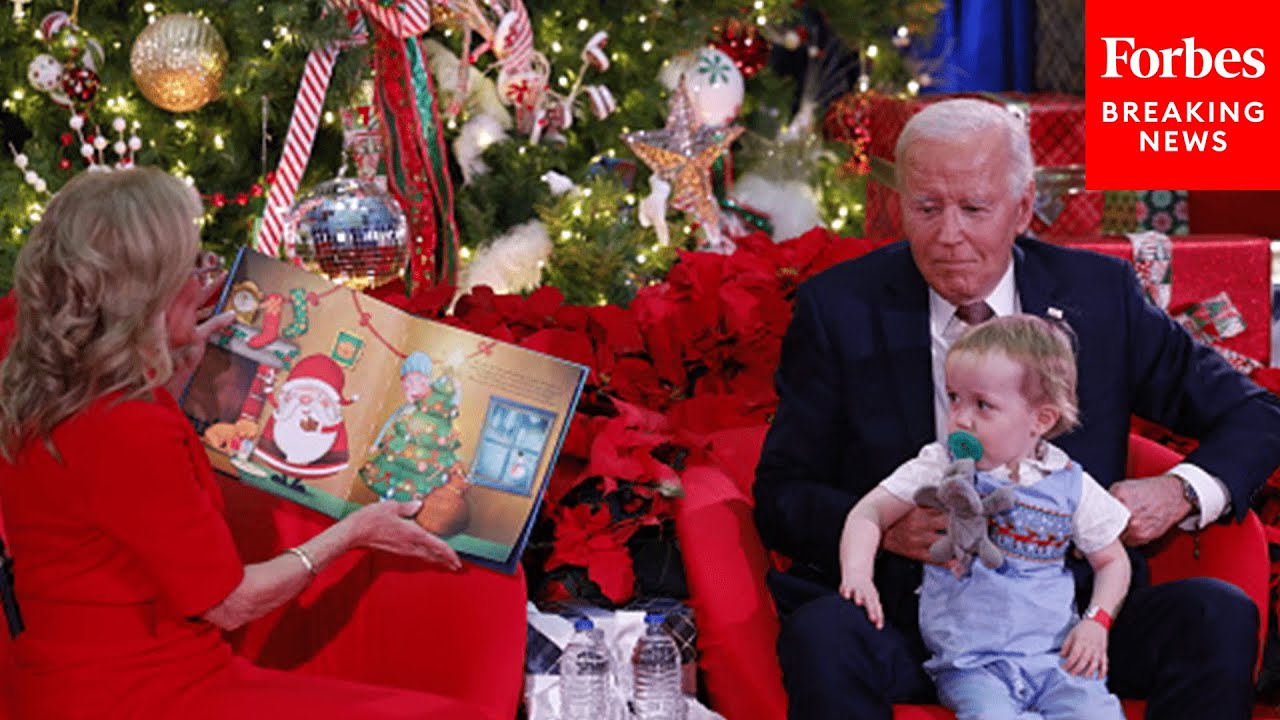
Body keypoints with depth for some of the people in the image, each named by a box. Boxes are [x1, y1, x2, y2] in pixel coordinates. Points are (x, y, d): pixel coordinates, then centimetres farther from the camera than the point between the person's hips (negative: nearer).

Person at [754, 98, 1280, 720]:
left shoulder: (1100, 292, 5)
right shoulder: (839, 309, 2)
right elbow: (780, 498, 2)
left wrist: (1182, 492, -10)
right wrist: (882, 526, -20)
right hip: (904, 617, -2)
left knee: (1219, 615, -24)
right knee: (820, 637, -35)